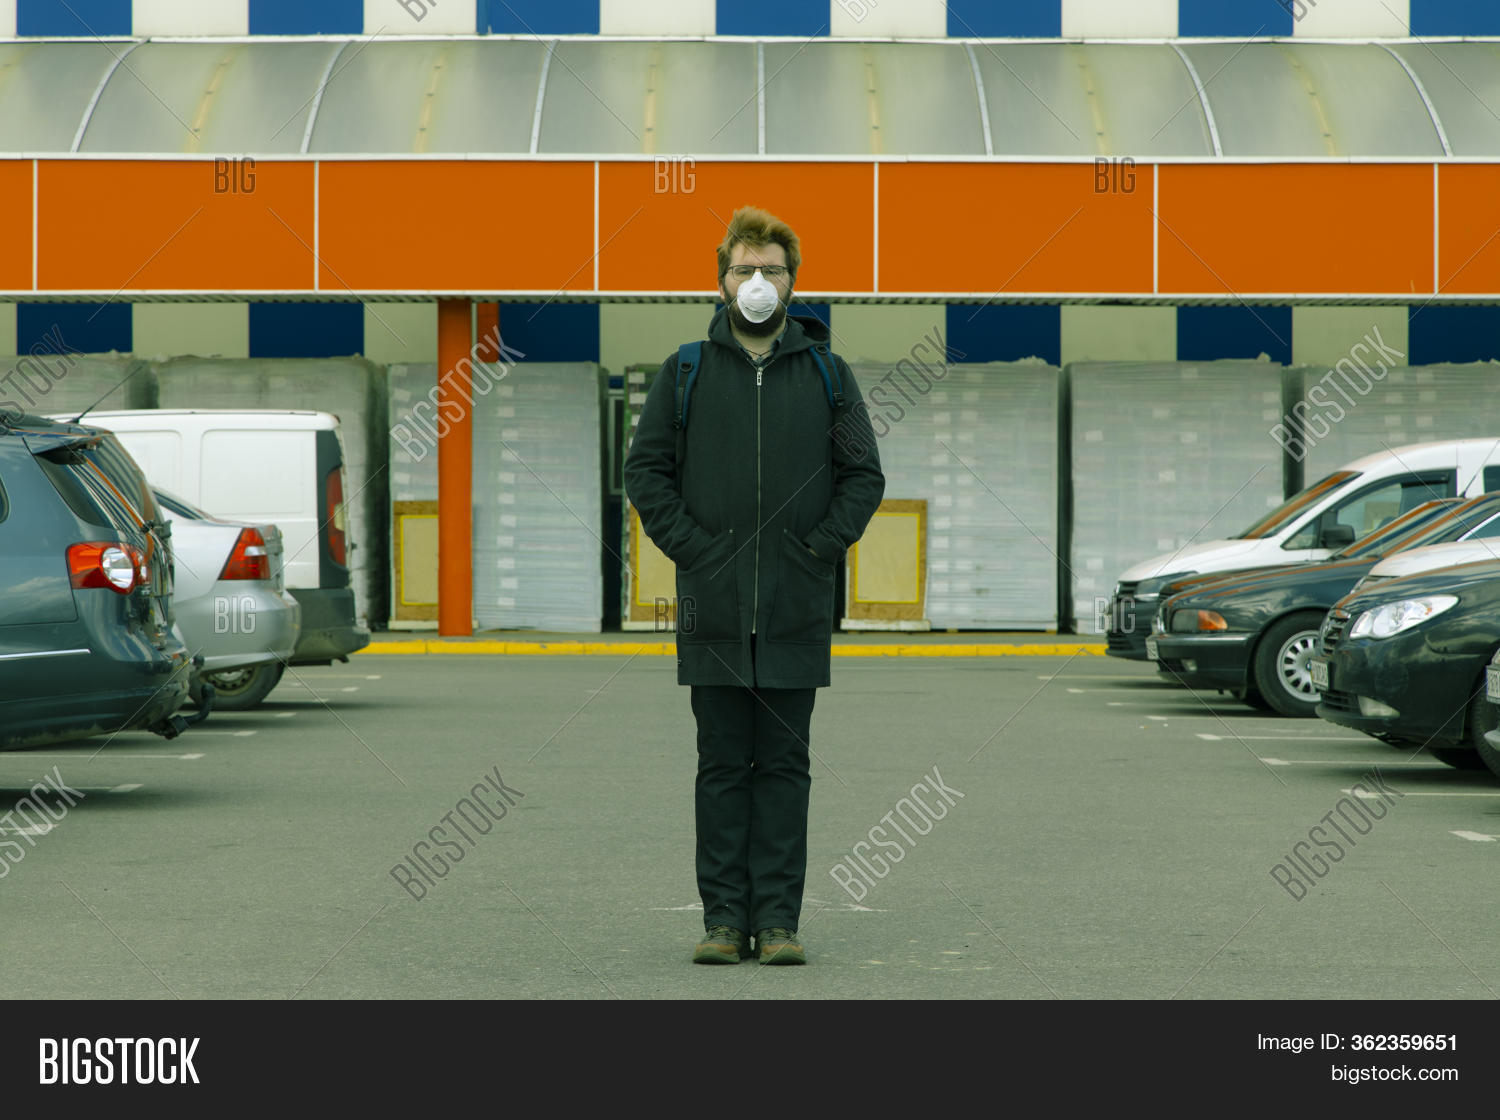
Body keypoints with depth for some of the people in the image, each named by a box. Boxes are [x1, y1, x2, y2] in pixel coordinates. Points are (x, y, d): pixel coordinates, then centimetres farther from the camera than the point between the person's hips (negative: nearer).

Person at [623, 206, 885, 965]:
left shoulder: (827, 374, 8)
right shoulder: (686, 372, 6)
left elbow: (864, 475, 8)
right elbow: (646, 469, 6)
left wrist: (821, 548, -4)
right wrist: (688, 545, -5)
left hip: (796, 610, 0)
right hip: (712, 609, 0)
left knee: (783, 766, 3)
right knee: (722, 766, 3)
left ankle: (778, 919, 6)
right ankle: (724, 918, 7)